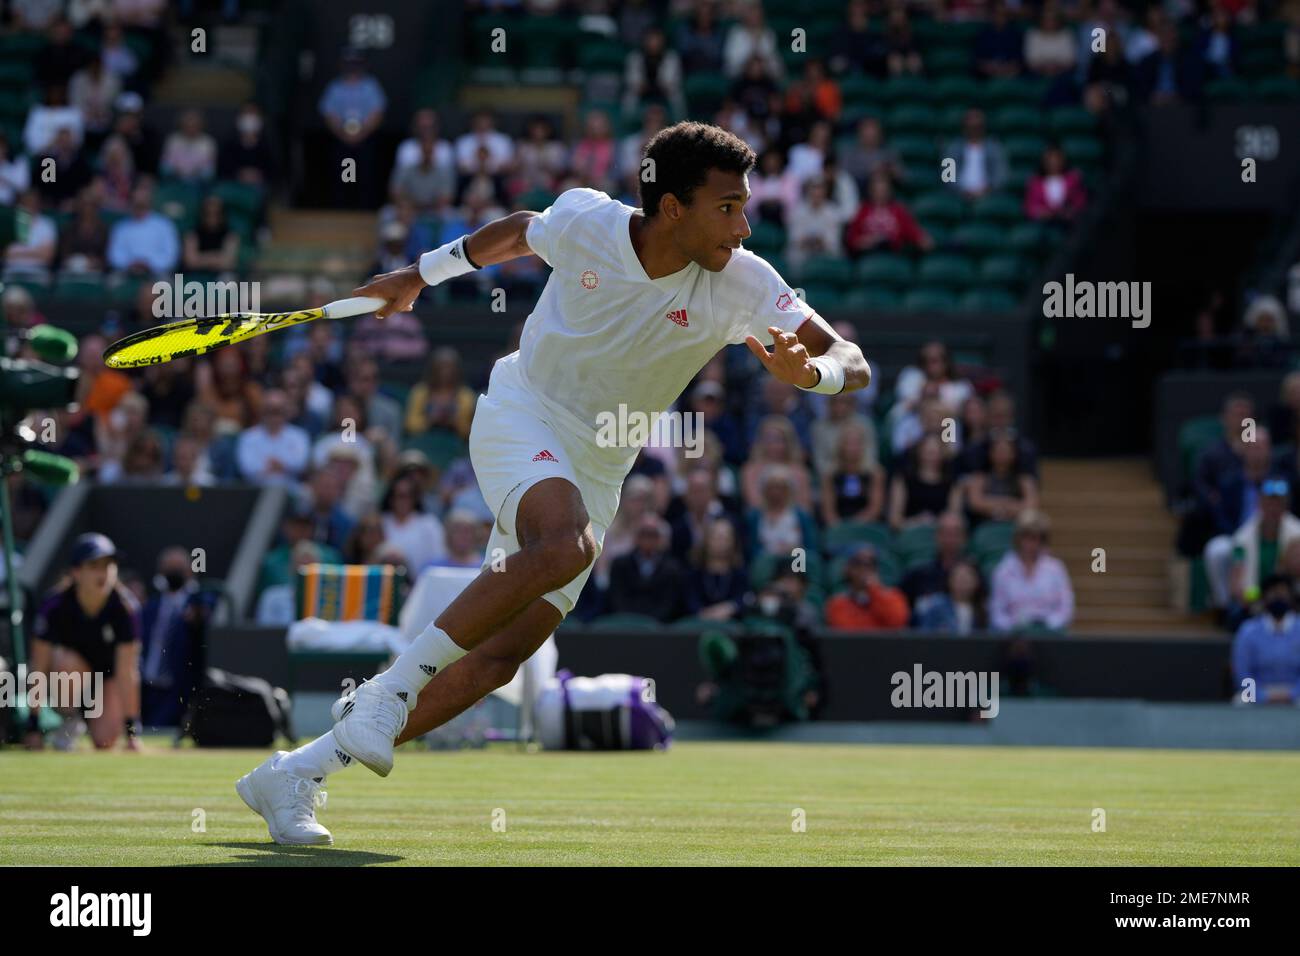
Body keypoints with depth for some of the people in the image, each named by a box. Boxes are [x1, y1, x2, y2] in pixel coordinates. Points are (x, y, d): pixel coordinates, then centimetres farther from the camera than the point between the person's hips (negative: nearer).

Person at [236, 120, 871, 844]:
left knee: (499, 659, -8)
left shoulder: (742, 284, -12)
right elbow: (517, 232, 12)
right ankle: (390, 689, -25)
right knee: (567, 545, -36)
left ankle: (293, 776, 0)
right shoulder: (582, 221, -12)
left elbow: (853, 363, -15)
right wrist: (417, 275, 24)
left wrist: (809, 371, -38)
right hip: (522, 412, -3)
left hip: (599, 471, 3)